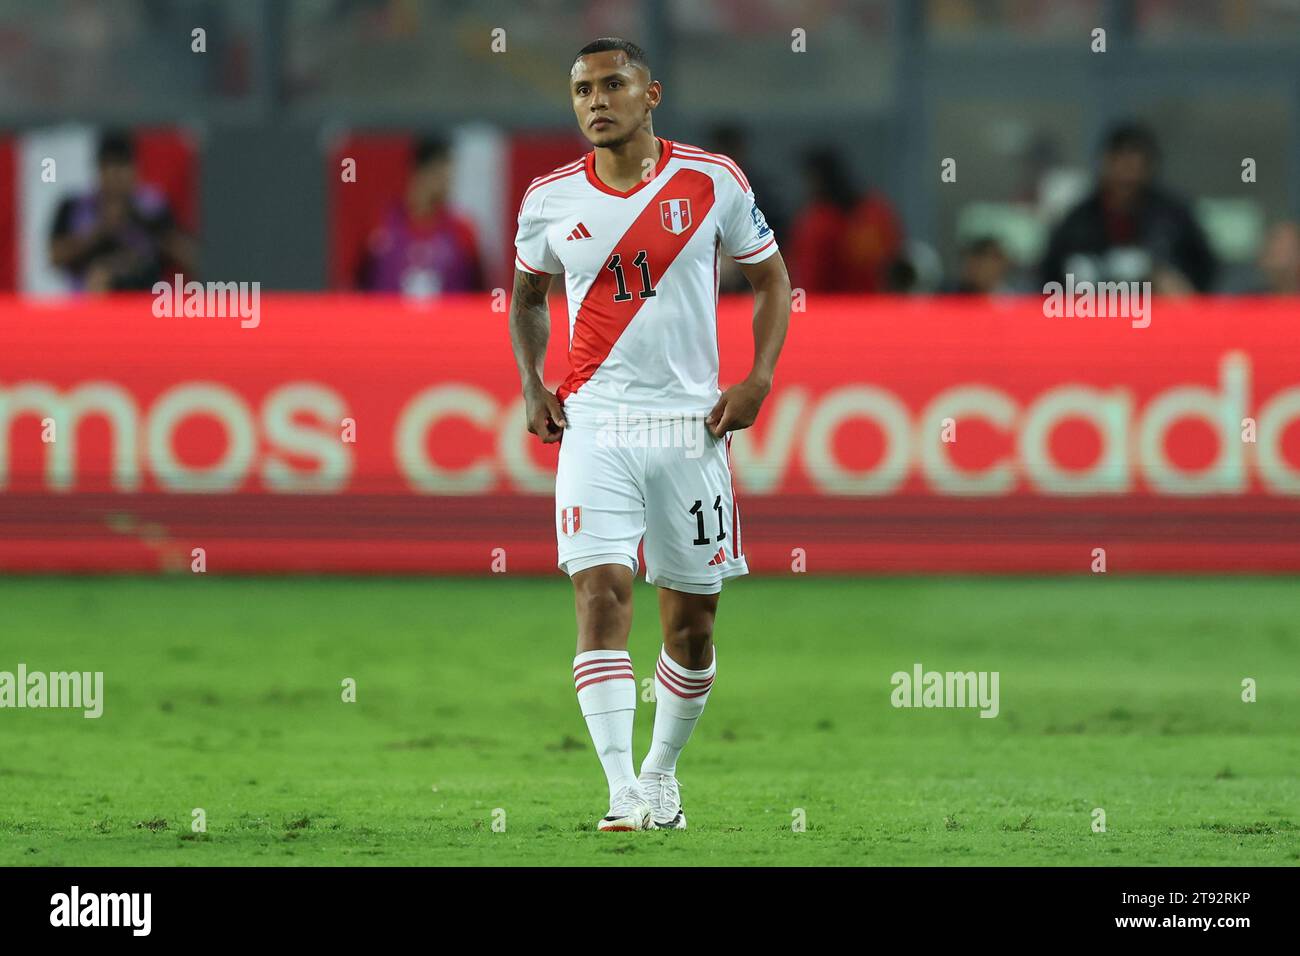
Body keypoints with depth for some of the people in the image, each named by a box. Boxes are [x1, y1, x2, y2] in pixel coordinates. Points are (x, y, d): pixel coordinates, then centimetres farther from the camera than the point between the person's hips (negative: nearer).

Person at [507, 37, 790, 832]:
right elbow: (528, 294, 21)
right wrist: (533, 385, 6)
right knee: (602, 594, -17)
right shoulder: (551, 199, 3)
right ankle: (622, 793, -21)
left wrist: (759, 378, -4)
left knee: (692, 619, 6)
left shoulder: (712, 183, -1)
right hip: (595, 428, 0)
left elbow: (772, 278, 9)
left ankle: (662, 772, 28)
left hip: (691, 425, 0)